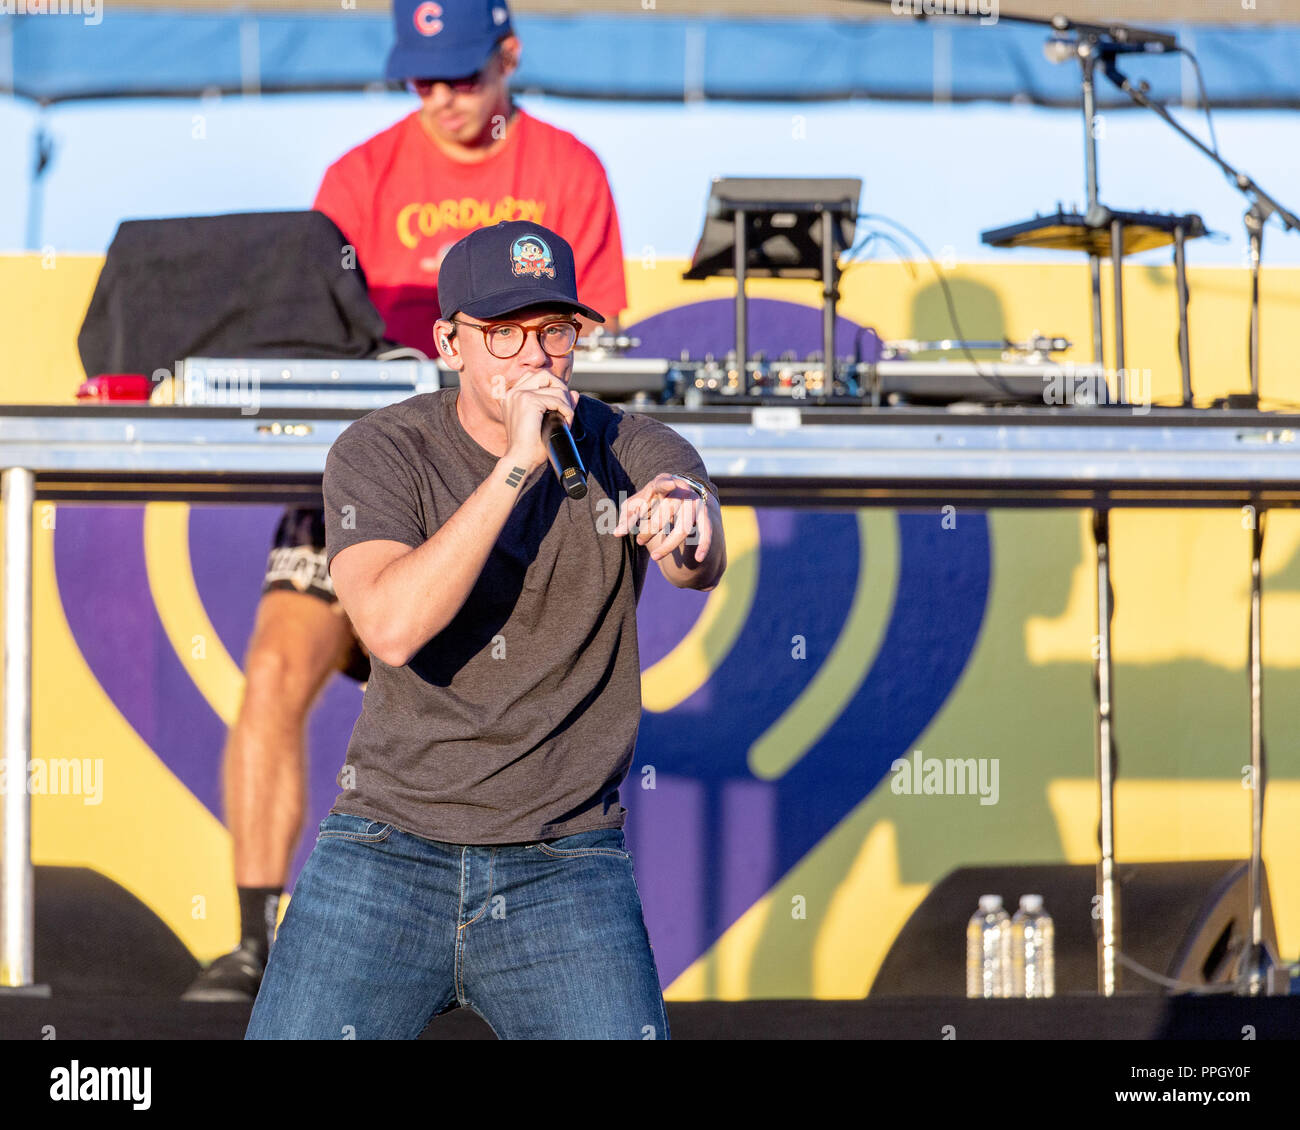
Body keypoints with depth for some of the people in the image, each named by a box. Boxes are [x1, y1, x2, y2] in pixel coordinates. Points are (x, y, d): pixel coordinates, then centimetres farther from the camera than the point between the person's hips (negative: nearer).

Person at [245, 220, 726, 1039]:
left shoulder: (635, 455, -1)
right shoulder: (380, 453, -4)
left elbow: (703, 566, -24)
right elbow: (392, 627, -22)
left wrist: (684, 515, -49)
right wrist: (518, 464, -27)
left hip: (567, 870, 0)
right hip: (390, 848, 0)